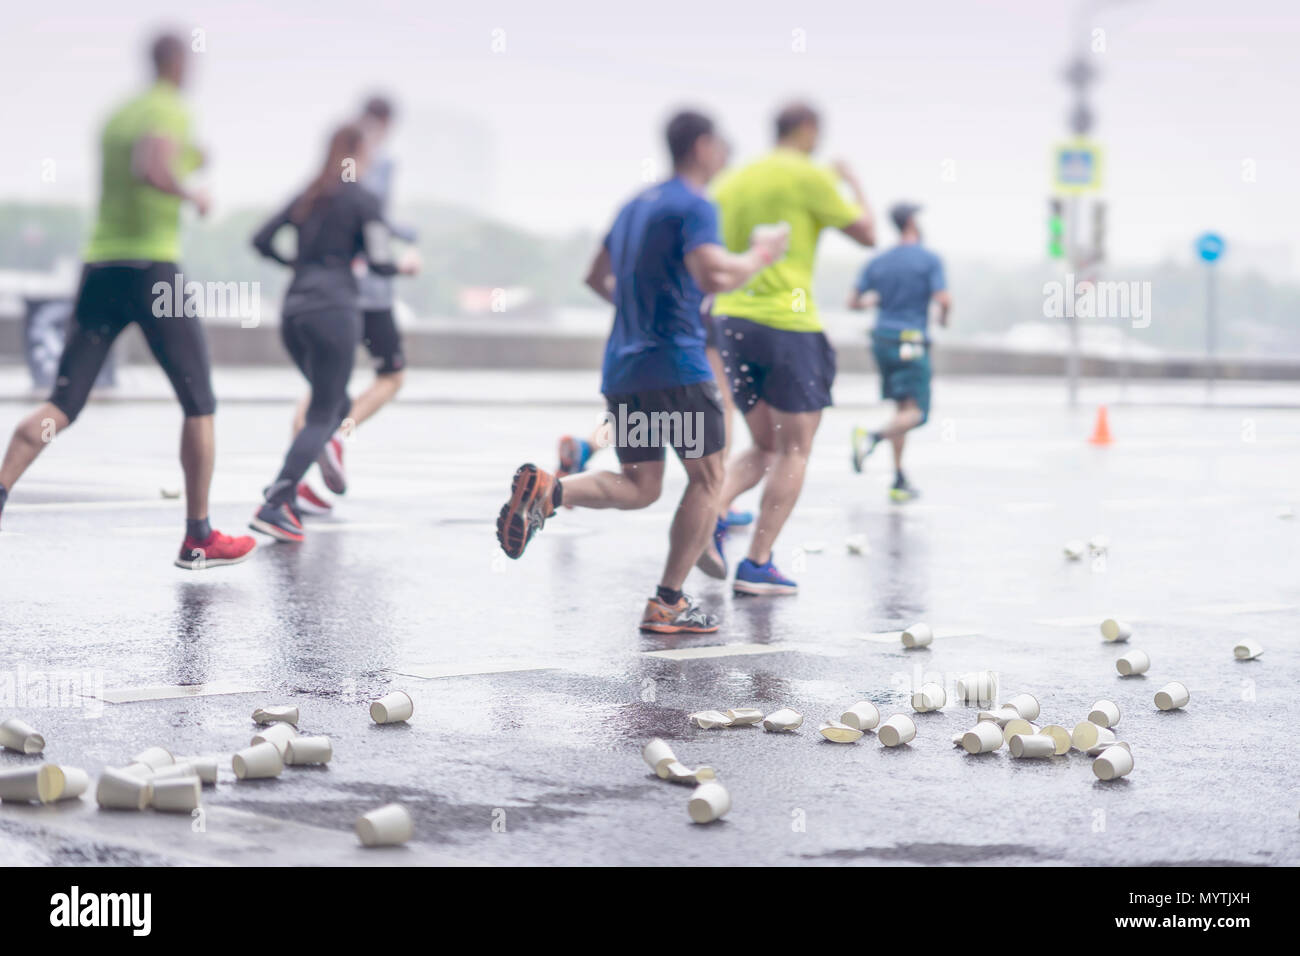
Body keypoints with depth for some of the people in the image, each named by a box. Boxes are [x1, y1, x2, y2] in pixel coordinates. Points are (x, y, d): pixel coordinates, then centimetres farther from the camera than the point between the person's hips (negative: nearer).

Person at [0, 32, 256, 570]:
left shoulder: (116, 115, 17)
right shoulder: (171, 111, -6)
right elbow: (152, 167, -26)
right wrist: (192, 195, -9)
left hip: (100, 264, 6)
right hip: (152, 267, -6)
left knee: (61, 407, 2)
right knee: (199, 404, 7)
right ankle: (198, 539, 10)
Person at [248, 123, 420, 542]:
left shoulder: (307, 197, 16)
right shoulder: (363, 200, -1)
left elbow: (261, 240, 13)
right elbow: (379, 263, -8)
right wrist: (405, 265, 12)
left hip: (293, 310, 7)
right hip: (333, 308, -7)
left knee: (338, 405, 19)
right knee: (323, 415, -6)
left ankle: (284, 487, 5)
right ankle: (274, 506, -20)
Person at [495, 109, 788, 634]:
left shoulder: (636, 204, 18)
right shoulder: (694, 206, -9)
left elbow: (597, 277, 27)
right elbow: (713, 275, -25)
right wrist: (758, 256, -8)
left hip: (622, 368, 8)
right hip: (676, 365, -8)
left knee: (639, 486, 10)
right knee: (706, 476, 6)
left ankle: (547, 489, -17)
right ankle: (667, 605, 3)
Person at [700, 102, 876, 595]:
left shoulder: (732, 182, 13)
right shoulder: (809, 175, -5)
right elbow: (866, 233, 1)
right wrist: (853, 184, 17)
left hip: (731, 319, 6)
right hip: (788, 323, -6)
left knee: (765, 446, 16)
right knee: (793, 450, 3)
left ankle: (711, 514, -10)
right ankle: (757, 564, -4)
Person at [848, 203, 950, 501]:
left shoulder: (877, 262, 7)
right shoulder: (929, 260, -7)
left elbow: (853, 302, 7)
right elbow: (944, 300, -16)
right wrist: (944, 316, 6)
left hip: (882, 341, 6)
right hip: (911, 344, -6)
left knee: (902, 409, 14)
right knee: (916, 413, -5)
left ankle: (899, 481, 10)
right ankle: (872, 437, -32)